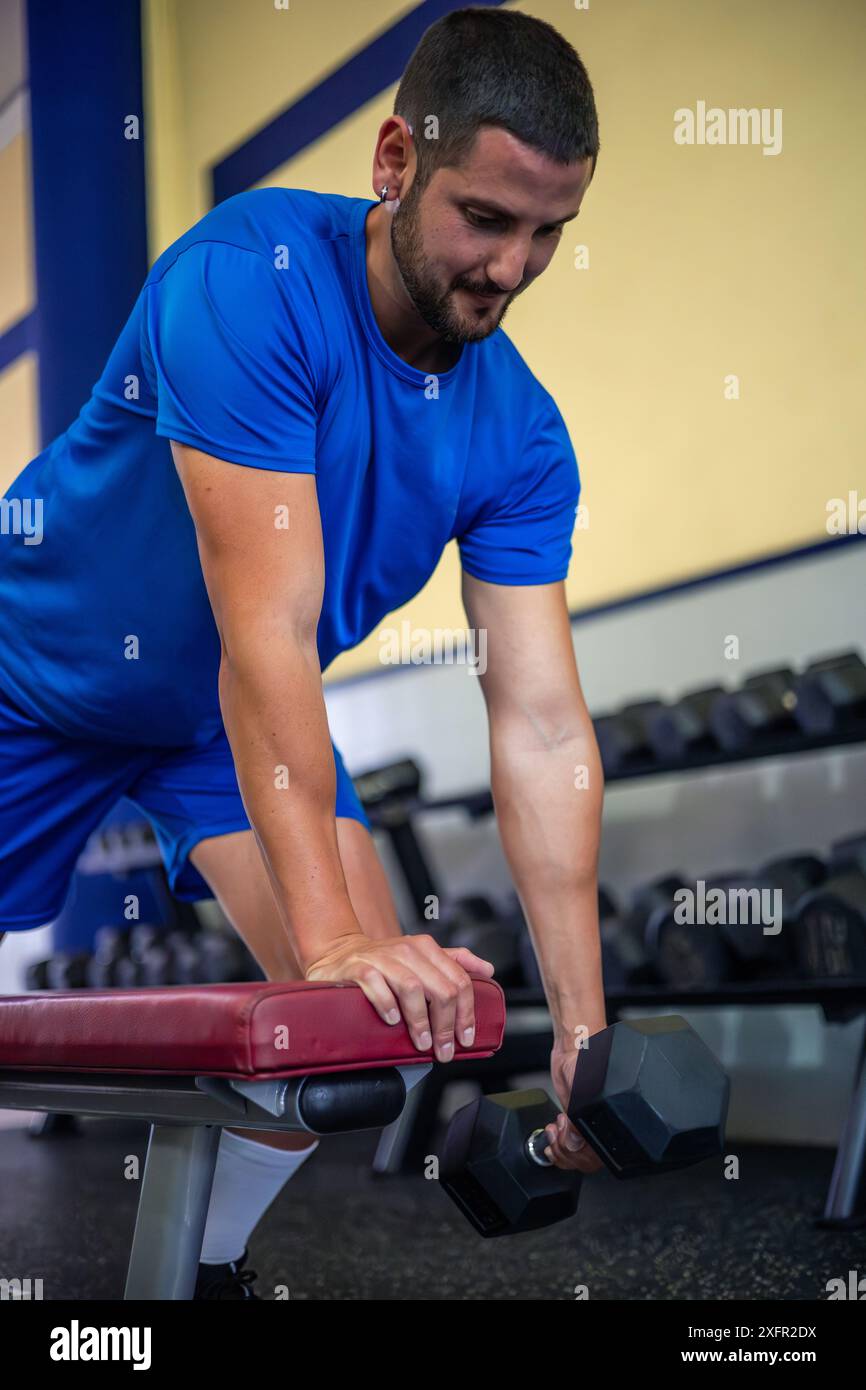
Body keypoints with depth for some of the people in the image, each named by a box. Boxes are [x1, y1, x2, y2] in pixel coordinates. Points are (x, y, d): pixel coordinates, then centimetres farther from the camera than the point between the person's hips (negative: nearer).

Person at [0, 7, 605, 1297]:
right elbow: (267, 635, -39)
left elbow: (542, 730, -19)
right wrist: (329, 935, -43)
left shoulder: (520, 437, -16)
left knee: (381, 1004, -4)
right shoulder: (251, 279, -32)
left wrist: (583, 1031, -24)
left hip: (234, 716, 5)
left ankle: (202, 1264, 20)